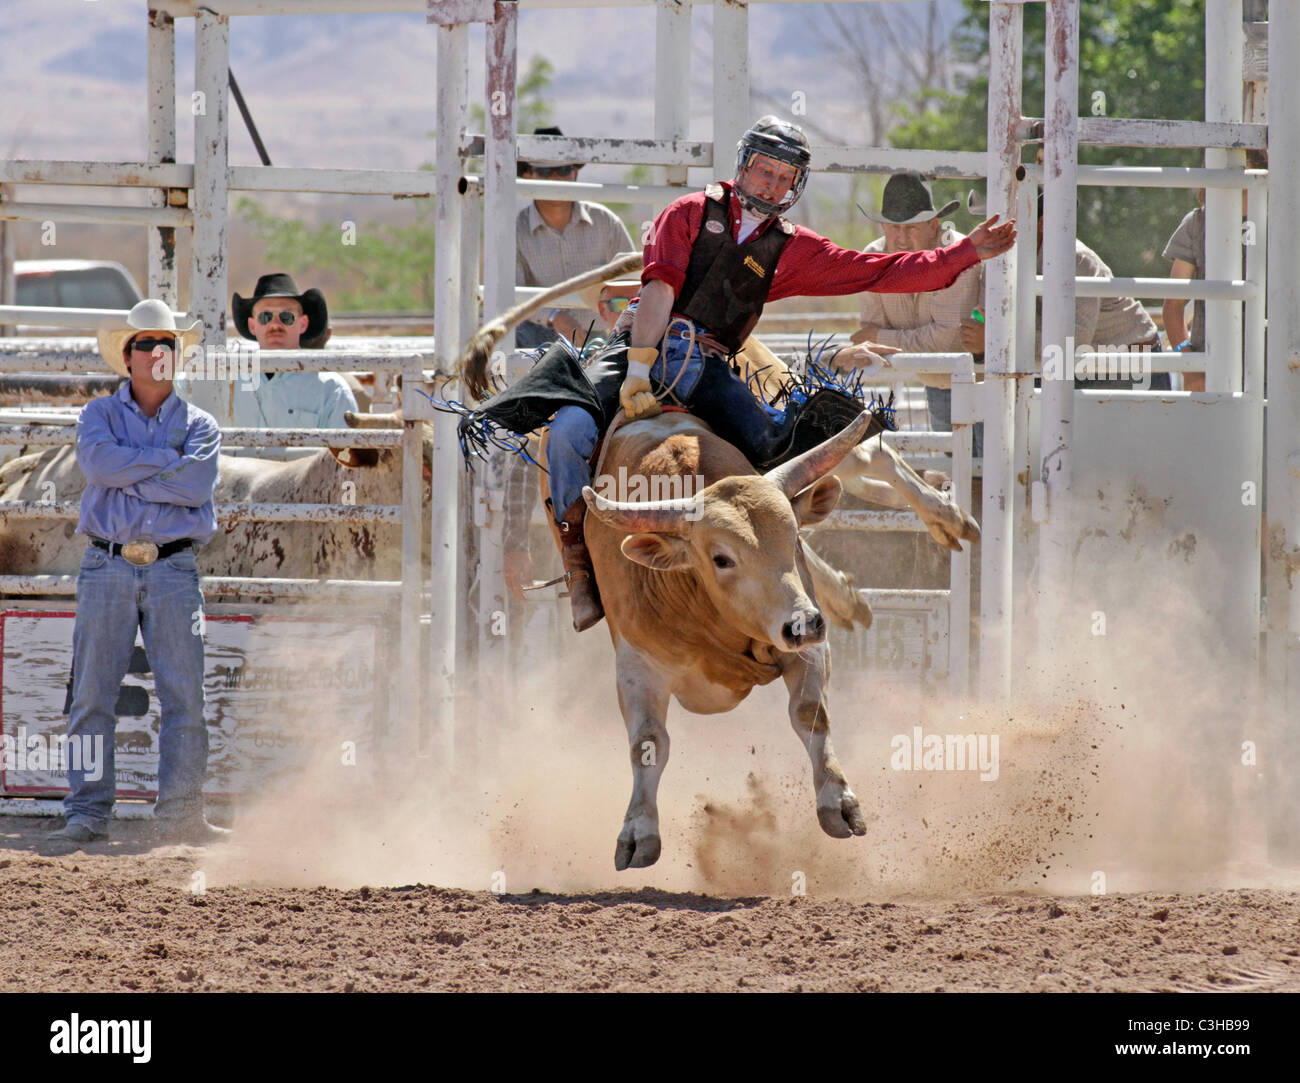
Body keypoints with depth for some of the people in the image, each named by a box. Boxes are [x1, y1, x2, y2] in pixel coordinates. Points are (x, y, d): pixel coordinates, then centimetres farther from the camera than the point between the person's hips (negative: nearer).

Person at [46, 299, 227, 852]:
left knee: (185, 697, -4)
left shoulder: (198, 424, 10)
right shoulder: (100, 414, 10)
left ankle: (179, 815, 1)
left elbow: (197, 484, -9)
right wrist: (169, 461, -9)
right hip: (107, 567, 0)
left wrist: (126, 474, -9)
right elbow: (97, 459, -12)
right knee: (92, 695, -3)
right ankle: (86, 813, 0)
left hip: (173, 571, 0)